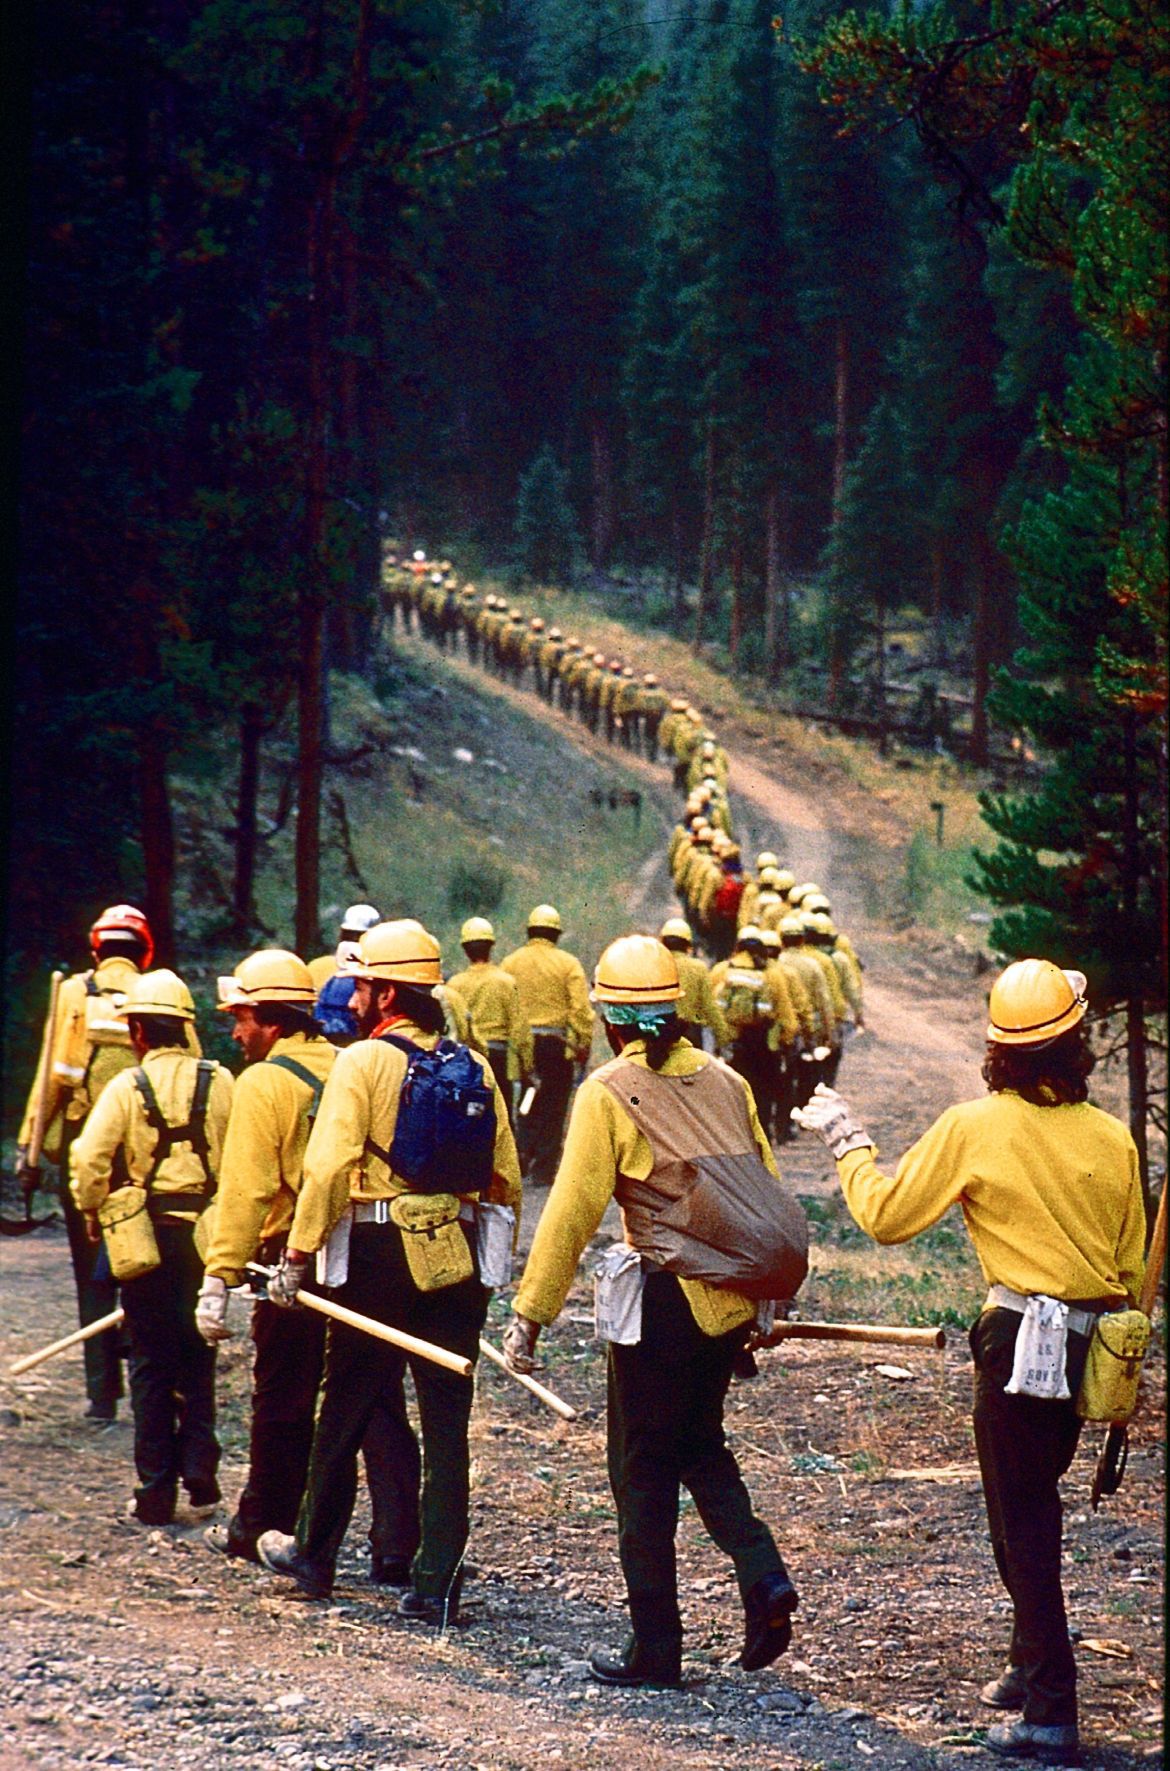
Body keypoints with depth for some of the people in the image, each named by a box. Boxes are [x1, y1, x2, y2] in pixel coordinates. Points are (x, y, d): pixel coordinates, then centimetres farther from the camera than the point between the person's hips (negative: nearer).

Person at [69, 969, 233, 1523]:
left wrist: (94, 1214, 1)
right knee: (198, 1353, 17)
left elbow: (89, 1159, -16)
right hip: (208, 1230, 2)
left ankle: (157, 1488, 6)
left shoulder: (127, 1087, -8)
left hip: (148, 1232, -2)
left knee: (152, 1361, 6)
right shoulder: (220, 1082, 0)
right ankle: (199, 1466, 7)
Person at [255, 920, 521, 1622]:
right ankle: (438, 1581, 3)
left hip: (379, 1251, -4)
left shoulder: (363, 1062, -8)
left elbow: (329, 1168, -16)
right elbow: (505, 1176, 9)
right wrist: (490, 1259, 19)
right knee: (447, 1423, 5)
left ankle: (314, 1557, 25)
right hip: (458, 1256, 4)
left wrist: (298, 1257, -13)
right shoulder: (474, 1066, 8)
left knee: (345, 1414, 11)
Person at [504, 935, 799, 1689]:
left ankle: (656, 1647, 10)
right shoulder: (724, 1081, 7)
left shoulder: (608, 1094, -8)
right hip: (733, 1298, 5)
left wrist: (531, 1313, -6)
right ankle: (763, 1574, 2)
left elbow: (573, 1211, -11)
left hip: (665, 1298, -5)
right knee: (701, 1444, 23)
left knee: (644, 1468, 7)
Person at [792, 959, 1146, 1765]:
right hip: (1091, 1348, 5)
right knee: (1037, 1502, 23)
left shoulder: (973, 1128, -12)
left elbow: (885, 1214, -4)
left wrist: (847, 1141, 12)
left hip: (1020, 1343, -5)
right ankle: (1034, 1666, 35)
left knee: (1023, 1520, 0)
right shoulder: (1112, 1138, 1)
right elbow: (1133, 1263, 9)